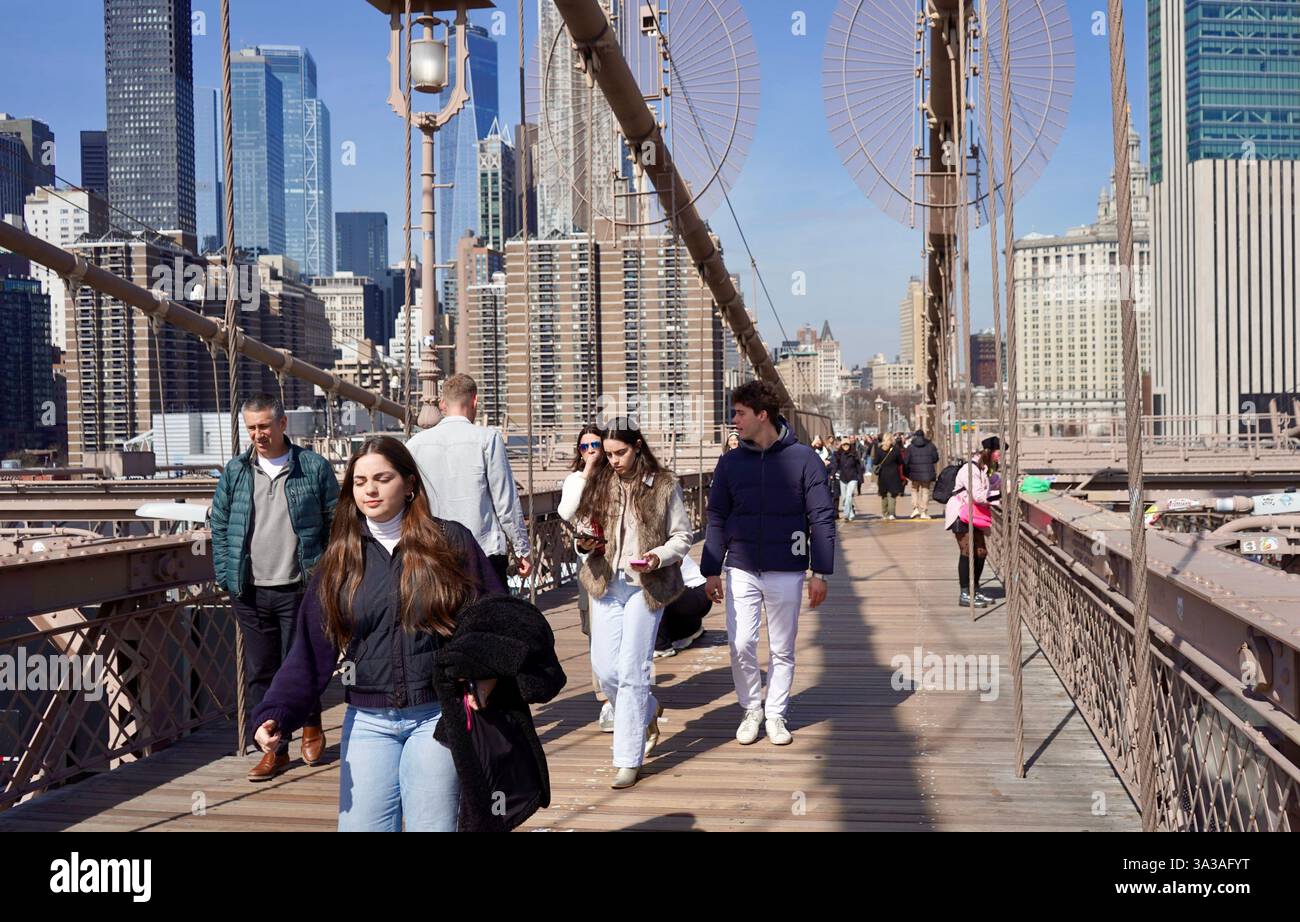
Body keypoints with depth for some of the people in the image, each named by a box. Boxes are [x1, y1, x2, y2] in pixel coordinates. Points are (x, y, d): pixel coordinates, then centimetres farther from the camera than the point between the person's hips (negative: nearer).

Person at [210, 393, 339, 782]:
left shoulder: (314, 467, 0)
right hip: (251, 592, 3)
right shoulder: (234, 472, 7)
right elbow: (219, 527, 11)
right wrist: (227, 577, 1)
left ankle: (311, 724, 30)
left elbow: (336, 524, 3)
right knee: (260, 672, 7)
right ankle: (273, 749, 17)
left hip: (299, 589, -3)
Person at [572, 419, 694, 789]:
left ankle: (629, 759, 4)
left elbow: (683, 536, 0)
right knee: (604, 668, 3)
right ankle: (648, 711, 34)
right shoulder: (599, 484, 7)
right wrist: (585, 542, -4)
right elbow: (585, 525, 18)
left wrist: (659, 556, -17)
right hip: (606, 585, 4)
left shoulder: (663, 485, -4)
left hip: (646, 587, -4)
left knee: (632, 671, -5)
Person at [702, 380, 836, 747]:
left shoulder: (803, 459, -4)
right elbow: (717, 519, 7)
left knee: (783, 649, 8)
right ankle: (751, 710, 18)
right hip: (742, 570, 2)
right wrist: (711, 570, 3)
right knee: (741, 645, -3)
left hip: (786, 572, -2)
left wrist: (821, 572, -7)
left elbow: (822, 517, -3)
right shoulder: (730, 462, 4)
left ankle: (776, 715, 24)